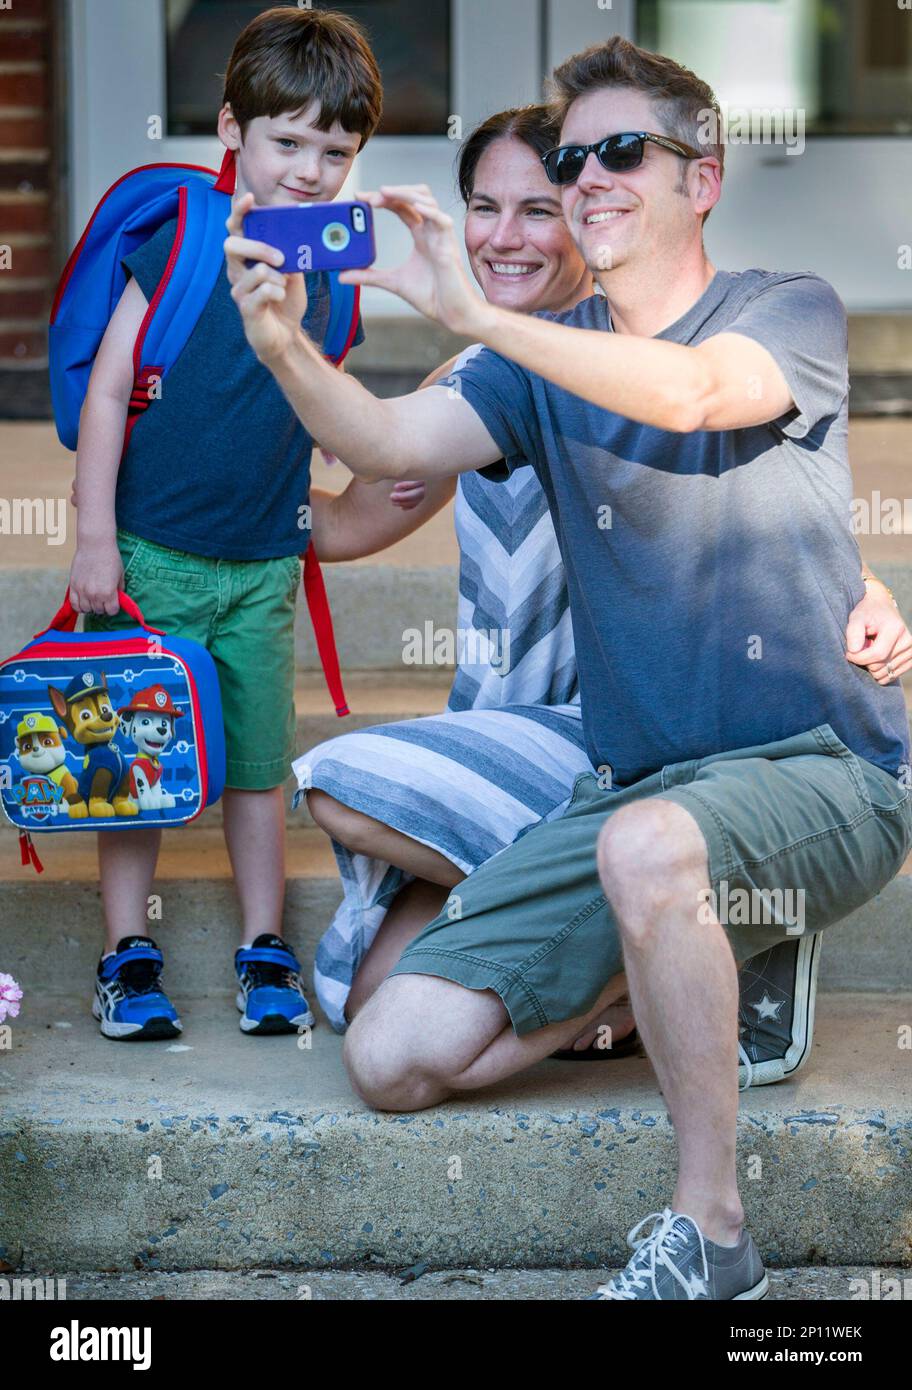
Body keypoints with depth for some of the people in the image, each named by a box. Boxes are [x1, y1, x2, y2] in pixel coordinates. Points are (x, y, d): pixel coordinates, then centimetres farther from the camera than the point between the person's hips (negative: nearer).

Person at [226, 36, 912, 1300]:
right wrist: (286, 350, -26)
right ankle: (678, 962, 13)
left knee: (646, 847, -41)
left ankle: (708, 1236, -24)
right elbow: (392, 446, -7)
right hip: (633, 788, 5)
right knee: (395, 1057, -8)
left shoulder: (791, 311, -1)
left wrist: (477, 316, -34)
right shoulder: (547, 361, 12)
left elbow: (689, 395, -25)